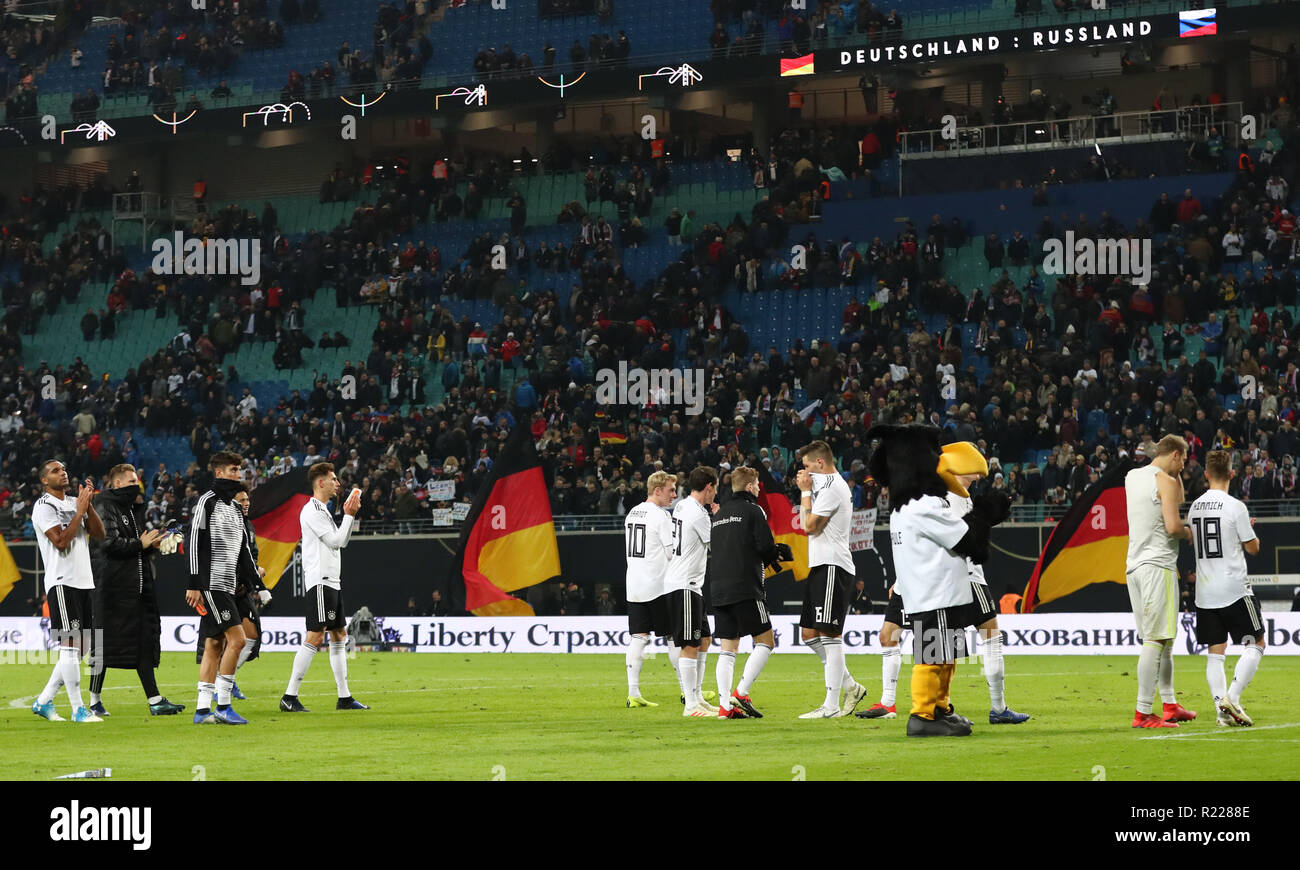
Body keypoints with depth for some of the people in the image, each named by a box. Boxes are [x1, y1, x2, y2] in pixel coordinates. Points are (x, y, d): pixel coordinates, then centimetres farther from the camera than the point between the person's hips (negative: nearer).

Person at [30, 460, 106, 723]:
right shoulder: (43, 506, -6)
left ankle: (43, 701, 17)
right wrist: (80, 511, -13)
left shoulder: (76, 502, 17)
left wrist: (88, 505, -2)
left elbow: (99, 534, 9)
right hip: (62, 582, -8)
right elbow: (61, 541, -17)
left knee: (77, 651, 9)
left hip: (84, 581, 8)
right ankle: (78, 709, -10)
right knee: (70, 645, -11)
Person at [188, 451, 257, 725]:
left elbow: (244, 549, 23)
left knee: (214, 645, 7)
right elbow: (194, 544, -12)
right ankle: (223, 706, -12)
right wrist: (194, 585, -17)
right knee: (236, 638, -15)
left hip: (226, 587, 9)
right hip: (210, 585, -9)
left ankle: (203, 709, 8)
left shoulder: (235, 508, 20)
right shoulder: (206, 502, -7)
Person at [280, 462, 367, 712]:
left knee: (339, 636, 11)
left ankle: (344, 698, 14)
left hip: (332, 581, 11)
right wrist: (349, 514, -6)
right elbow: (336, 540, -15)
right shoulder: (312, 511, -11)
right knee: (315, 636, -13)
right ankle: (289, 697, -14)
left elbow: (341, 541, 25)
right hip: (320, 581, -11)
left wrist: (350, 515, 15)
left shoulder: (323, 511, 20)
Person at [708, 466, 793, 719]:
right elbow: (766, 547, -13)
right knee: (765, 641, 0)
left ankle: (725, 704, -2)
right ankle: (740, 694, -12)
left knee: (728, 648, 7)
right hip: (745, 588, -7)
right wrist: (776, 555, 12)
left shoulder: (719, 515, 19)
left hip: (718, 590, 7)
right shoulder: (753, 510, -3)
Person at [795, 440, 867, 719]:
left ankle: (832, 706, -11)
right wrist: (806, 490, 16)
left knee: (828, 635, -10)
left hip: (832, 567, -11)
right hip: (822, 566, 11)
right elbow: (807, 524, 24)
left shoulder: (831, 487, -12)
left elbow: (809, 526, -14)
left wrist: (806, 491, -5)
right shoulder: (832, 484, 21)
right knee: (809, 633, 11)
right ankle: (850, 687, 17)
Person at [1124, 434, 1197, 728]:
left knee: (1164, 638, 17)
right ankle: (1143, 713, -15)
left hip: (1133, 566, 9)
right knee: (1156, 639, -10)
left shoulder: (1131, 477, 17)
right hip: (1157, 565, -9)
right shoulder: (1165, 481, -9)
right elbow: (1172, 525, -18)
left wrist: (1173, 471, 20)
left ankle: (1170, 704, 22)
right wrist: (1189, 532, 2)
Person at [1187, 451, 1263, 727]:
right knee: (1255, 644, 4)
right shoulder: (1235, 507, -11)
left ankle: (1222, 708, -3)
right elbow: (1253, 548, -6)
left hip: (1205, 592, 5)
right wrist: (1250, 529, 15)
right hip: (1234, 590, -5)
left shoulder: (1194, 507, 6)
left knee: (1215, 652, 7)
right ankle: (1232, 697, -12)